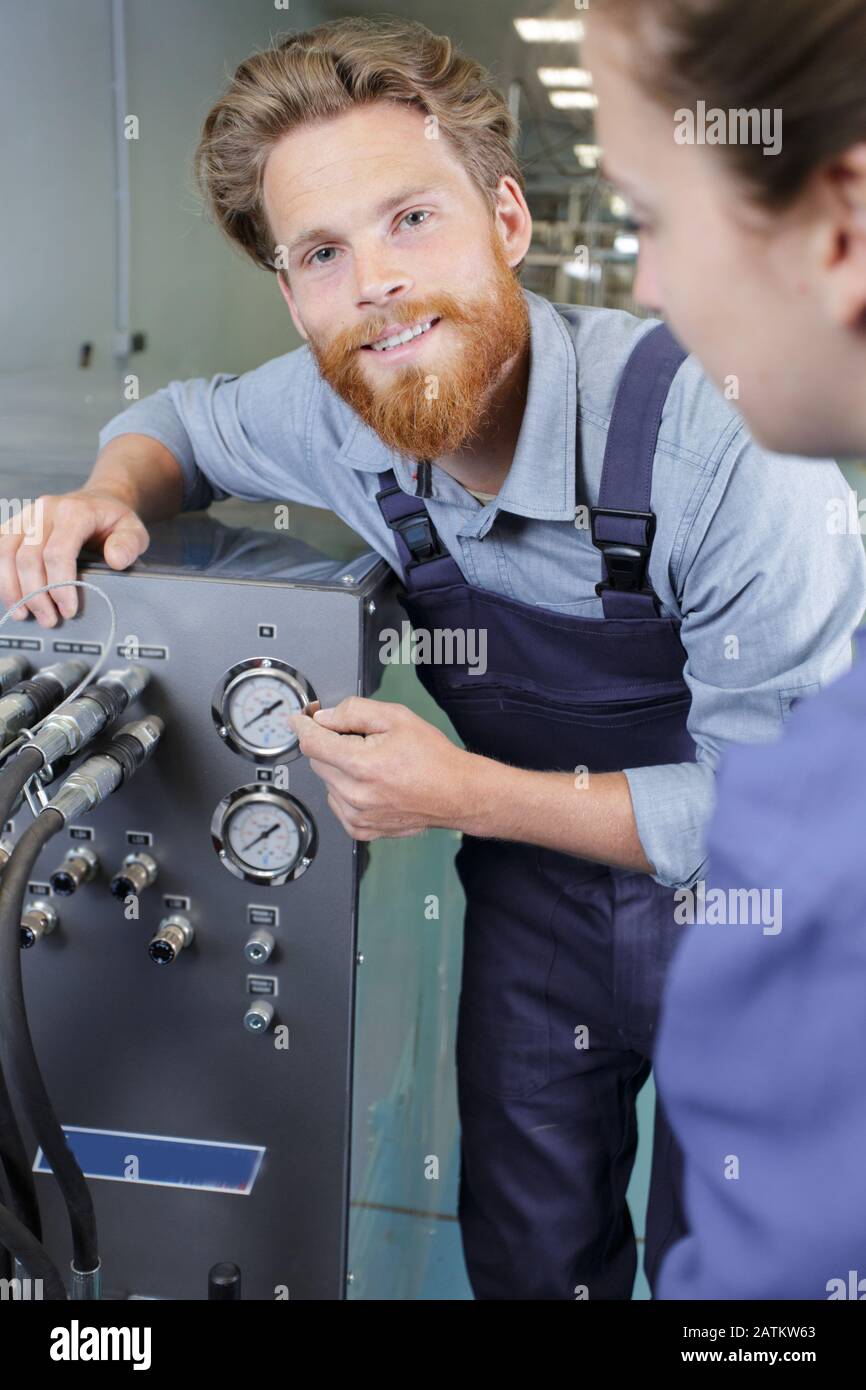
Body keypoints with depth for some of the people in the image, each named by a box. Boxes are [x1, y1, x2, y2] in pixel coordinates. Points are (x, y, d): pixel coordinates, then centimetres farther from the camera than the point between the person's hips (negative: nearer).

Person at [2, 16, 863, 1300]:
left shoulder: (715, 429, -32)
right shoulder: (332, 409, -16)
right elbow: (184, 420, 8)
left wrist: (467, 796, -27)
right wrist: (110, 495, -17)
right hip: (541, 884, 4)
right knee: (526, 1252, 20)